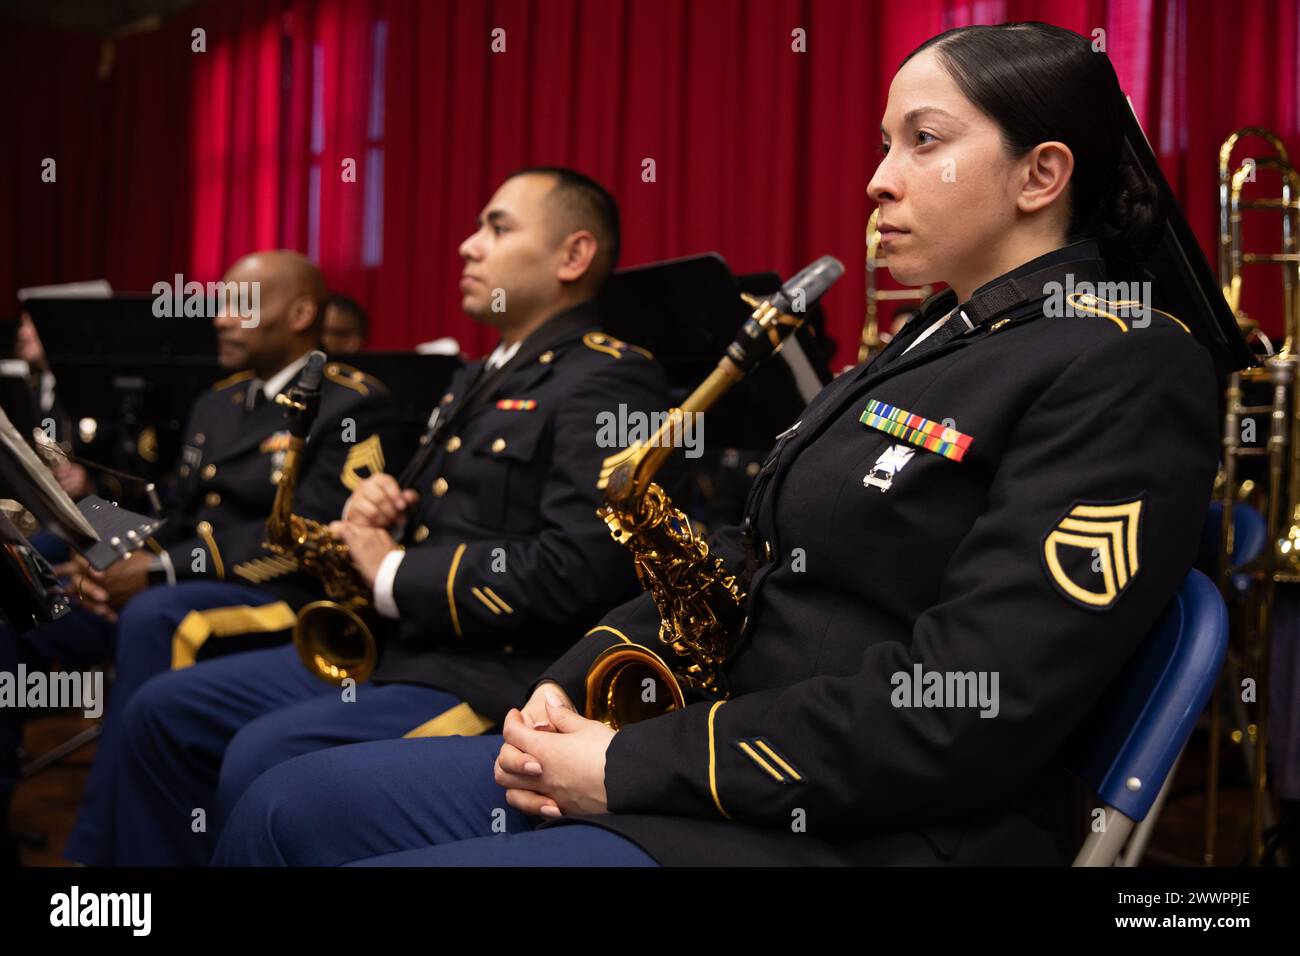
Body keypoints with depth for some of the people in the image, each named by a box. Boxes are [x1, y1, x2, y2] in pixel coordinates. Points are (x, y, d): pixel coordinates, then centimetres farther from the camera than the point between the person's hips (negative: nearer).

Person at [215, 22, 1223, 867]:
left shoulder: (1129, 370, -13)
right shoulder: (933, 346, 17)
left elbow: (959, 710, -21)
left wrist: (634, 765, -17)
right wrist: (574, 683, 1)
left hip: (844, 833, -9)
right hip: (728, 755, 9)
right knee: (287, 808, 3)